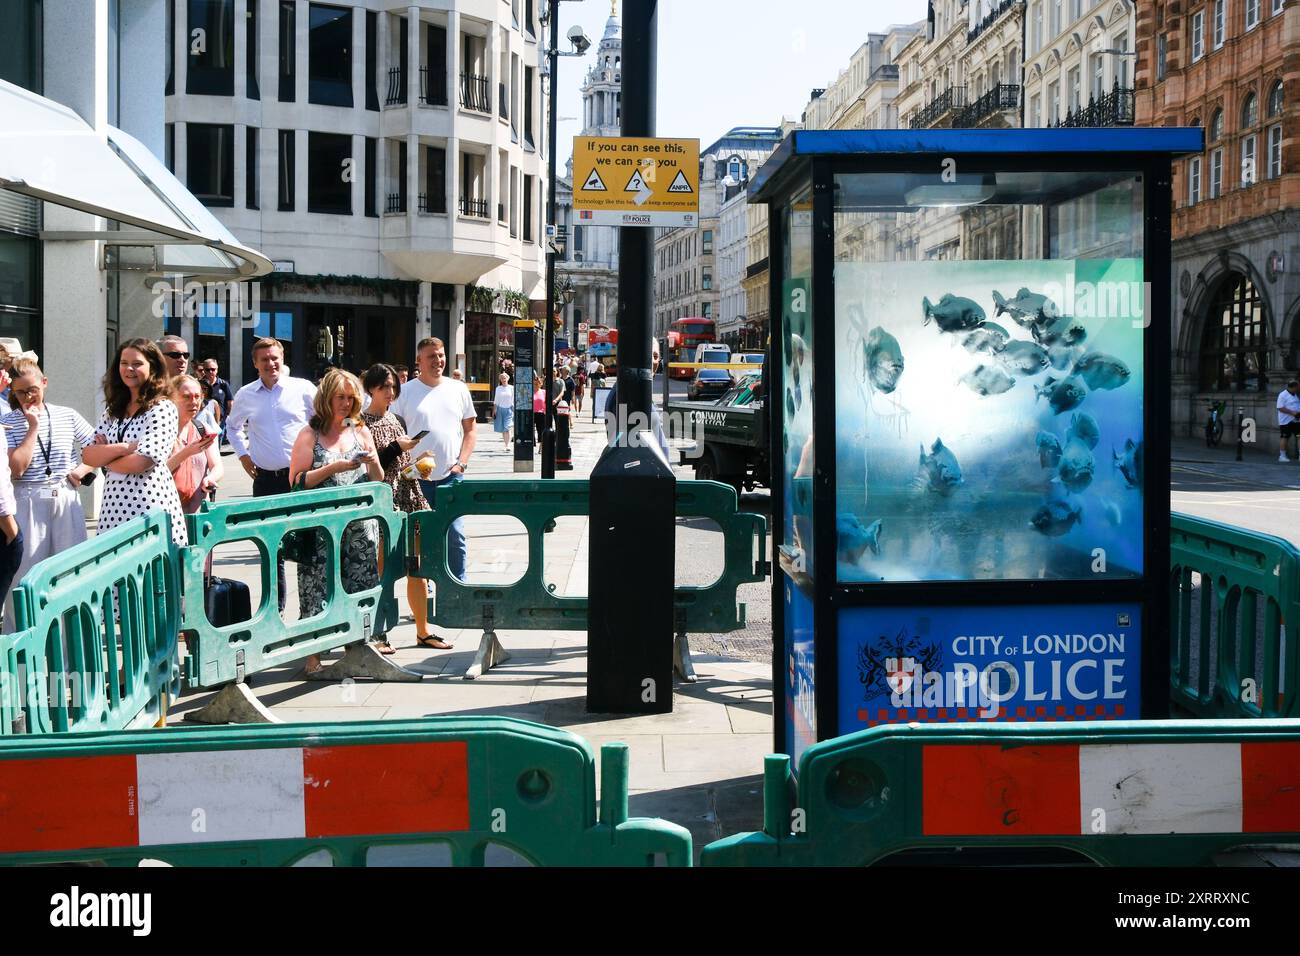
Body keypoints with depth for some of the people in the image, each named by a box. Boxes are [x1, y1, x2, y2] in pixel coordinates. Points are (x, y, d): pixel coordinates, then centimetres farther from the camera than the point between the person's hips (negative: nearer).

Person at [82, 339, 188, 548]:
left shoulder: (163, 409, -6)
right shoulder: (113, 409, 14)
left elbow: (142, 461, -15)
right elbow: (88, 456, 6)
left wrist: (105, 456, 1)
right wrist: (124, 447, -11)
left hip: (151, 507, -6)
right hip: (114, 507, 6)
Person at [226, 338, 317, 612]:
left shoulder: (303, 389, -2)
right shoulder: (245, 396, 8)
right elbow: (233, 426, 27)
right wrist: (243, 455, 15)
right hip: (265, 479, 3)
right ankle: (274, 607, 15)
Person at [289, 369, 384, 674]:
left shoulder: (361, 432, 13)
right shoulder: (310, 434, 2)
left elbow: (378, 481, 16)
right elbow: (296, 481, -7)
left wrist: (372, 463, -5)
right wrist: (334, 468, -15)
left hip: (359, 521, 4)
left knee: (361, 583, 3)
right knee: (319, 586, -4)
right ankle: (314, 652, 1)